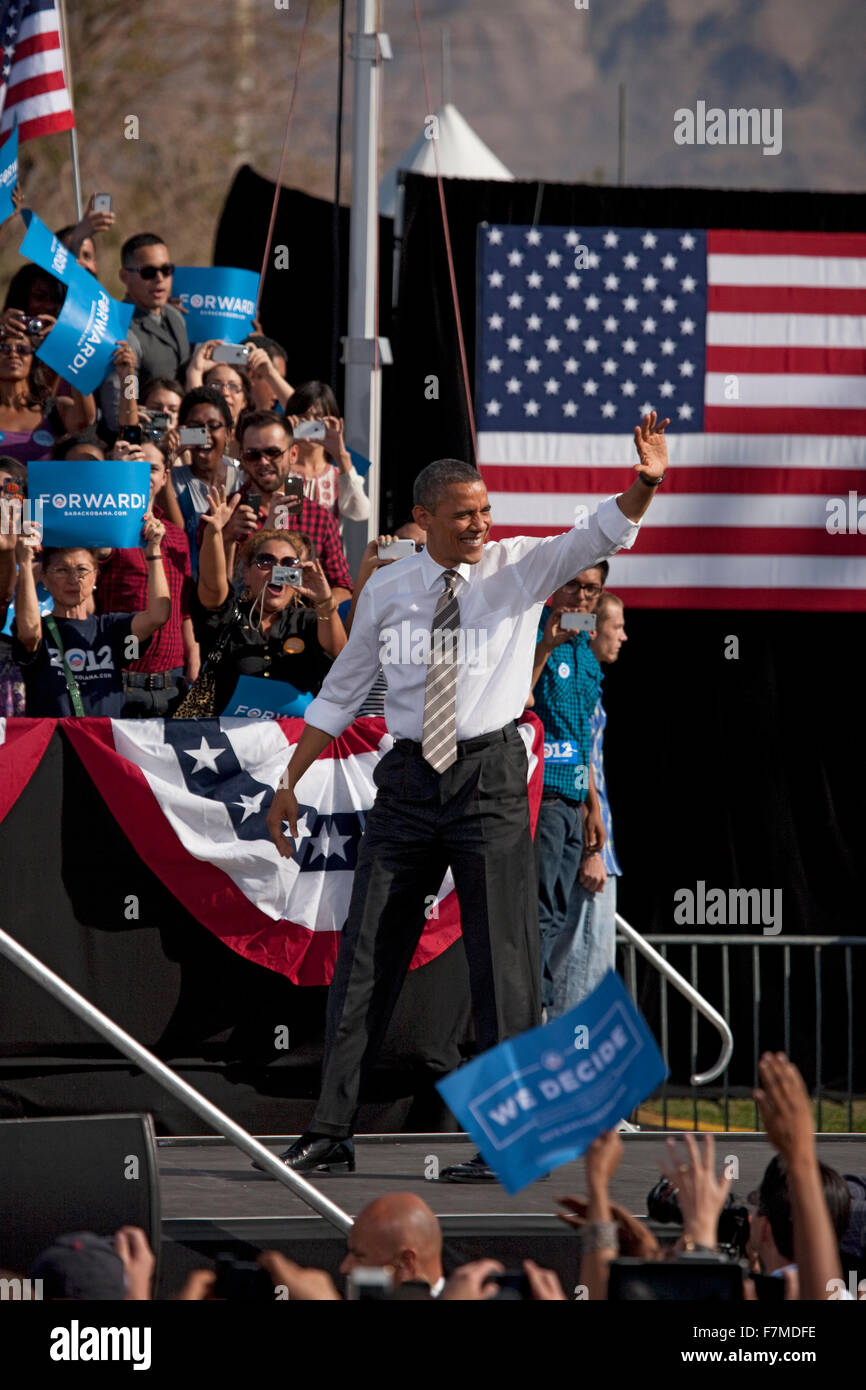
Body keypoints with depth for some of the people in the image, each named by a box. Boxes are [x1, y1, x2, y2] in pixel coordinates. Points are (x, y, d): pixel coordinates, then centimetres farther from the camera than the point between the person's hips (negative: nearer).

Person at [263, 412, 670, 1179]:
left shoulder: (520, 567, 1)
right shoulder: (388, 591, 6)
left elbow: (601, 535, -15)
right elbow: (340, 693, 14)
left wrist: (645, 486, -35)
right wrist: (289, 784, 11)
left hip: (491, 777, -3)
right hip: (408, 781, 3)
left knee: (503, 959, -5)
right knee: (366, 955, 4)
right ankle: (331, 1134, 10)